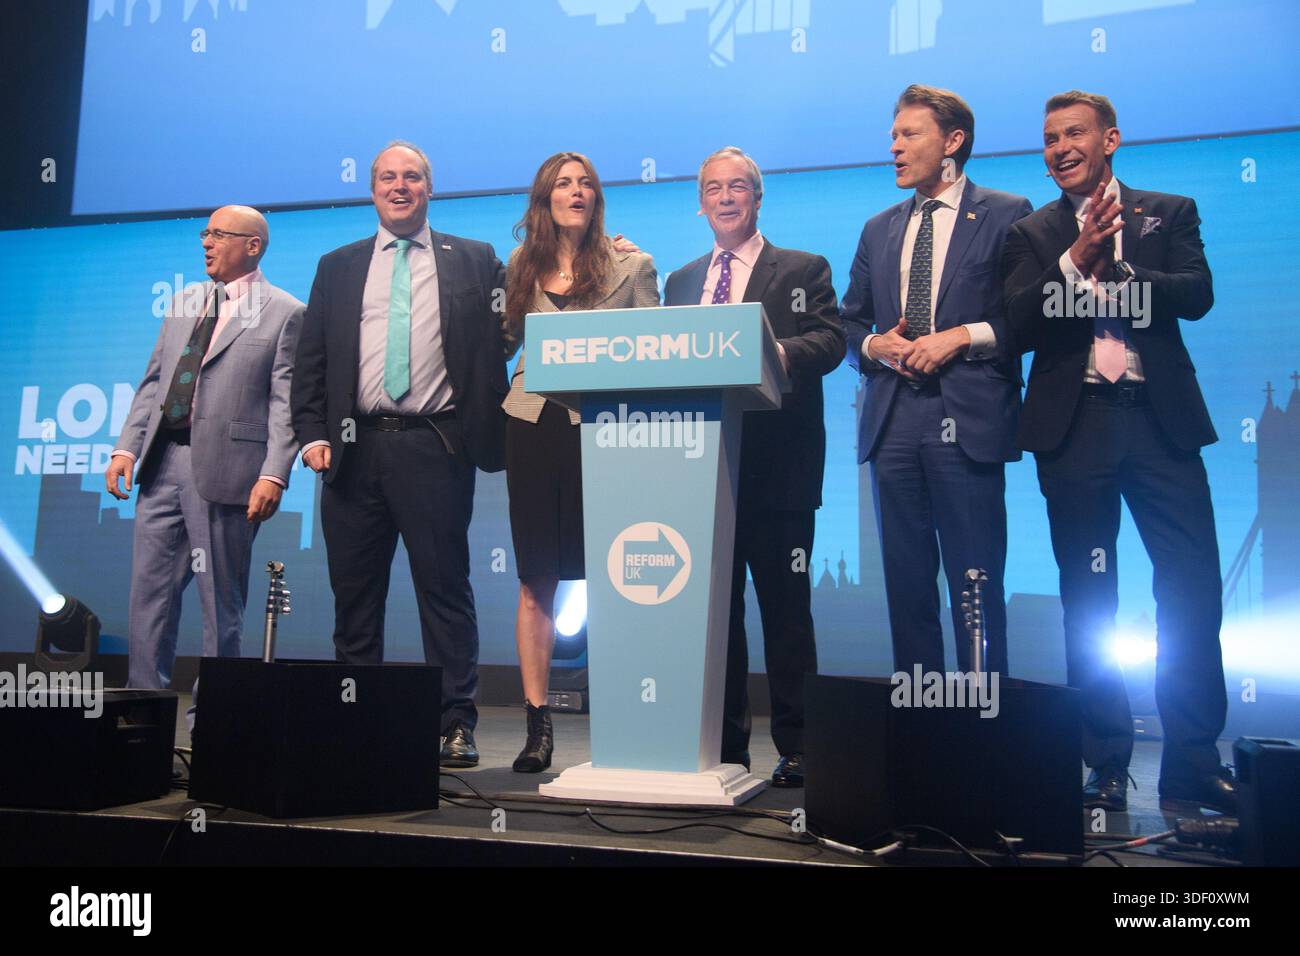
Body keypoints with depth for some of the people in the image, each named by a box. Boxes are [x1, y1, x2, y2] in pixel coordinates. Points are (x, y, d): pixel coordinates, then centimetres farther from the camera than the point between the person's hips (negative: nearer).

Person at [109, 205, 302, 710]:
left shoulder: (285, 313, -1)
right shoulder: (184, 304, 19)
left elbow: (285, 402, -8)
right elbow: (152, 382, 18)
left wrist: (274, 474, -17)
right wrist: (127, 446, 6)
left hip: (224, 469, -6)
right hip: (164, 461, 6)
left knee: (221, 600, 3)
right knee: (149, 588, 8)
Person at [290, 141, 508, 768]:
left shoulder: (474, 262, 10)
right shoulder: (337, 267, 16)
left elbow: (500, 341, 4)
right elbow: (310, 362, 13)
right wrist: (312, 434, 2)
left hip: (436, 447, -3)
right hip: (355, 450, 3)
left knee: (445, 588, -2)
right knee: (354, 595, 8)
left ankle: (455, 725, 5)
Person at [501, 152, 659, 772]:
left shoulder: (630, 266, 6)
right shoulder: (521, 268, 13)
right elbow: (501, 344, 20)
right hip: (534, 426, 3)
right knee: (536, 581, 4)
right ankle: (537, 726, 10)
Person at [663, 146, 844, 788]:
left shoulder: (803, 271, 7)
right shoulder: (680, 283, 20)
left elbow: (830, 339, -8)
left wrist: (781, 352, -28)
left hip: (777, 465, -4)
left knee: (785, 608, -1)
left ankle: (795, 748, 8)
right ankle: (723, 745, 17)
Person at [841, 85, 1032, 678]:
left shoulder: (1005, 215, 3)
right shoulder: (879, 230, 18)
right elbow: (848, 324, 20)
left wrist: (965, 336, -13)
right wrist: (874, 345, -1)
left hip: (967, 420, -5)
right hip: (893, 422, 5)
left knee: (975, 583, -2)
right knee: (906, 582, 9)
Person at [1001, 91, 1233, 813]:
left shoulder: (1169, 213, 12)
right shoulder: (1032, 235, 11)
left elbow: (1197, 293, -4)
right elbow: (1018, 326, -4)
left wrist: (1111, 277, -14)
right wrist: (1075, 259, -15)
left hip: (1161, 422, 0)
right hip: (1073, 426, 0)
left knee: (1194, 590, -3)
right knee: (1088, 602, 4)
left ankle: (1194, 760, 10)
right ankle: (1108, 762, 15)